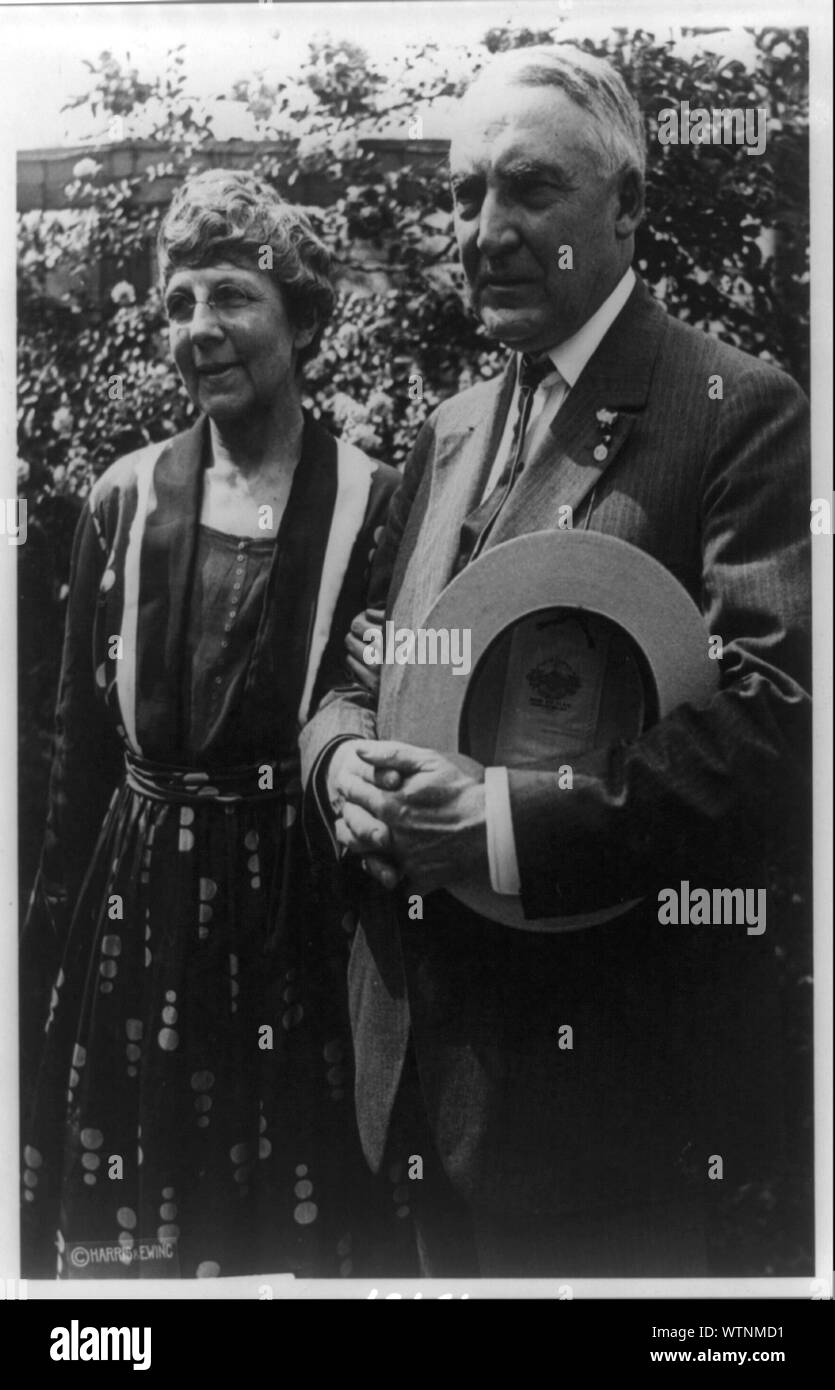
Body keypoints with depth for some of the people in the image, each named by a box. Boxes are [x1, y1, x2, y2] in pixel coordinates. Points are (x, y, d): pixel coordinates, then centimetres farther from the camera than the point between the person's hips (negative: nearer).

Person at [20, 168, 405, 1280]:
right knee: (127, 1227, 13)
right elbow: (81, 738, 6)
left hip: (305, 901, -2)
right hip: (143, 895, 3)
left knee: (304, 1221, 11)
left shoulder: (373, 503, -6)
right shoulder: (125, 498, 3)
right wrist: (50, 931, 8)